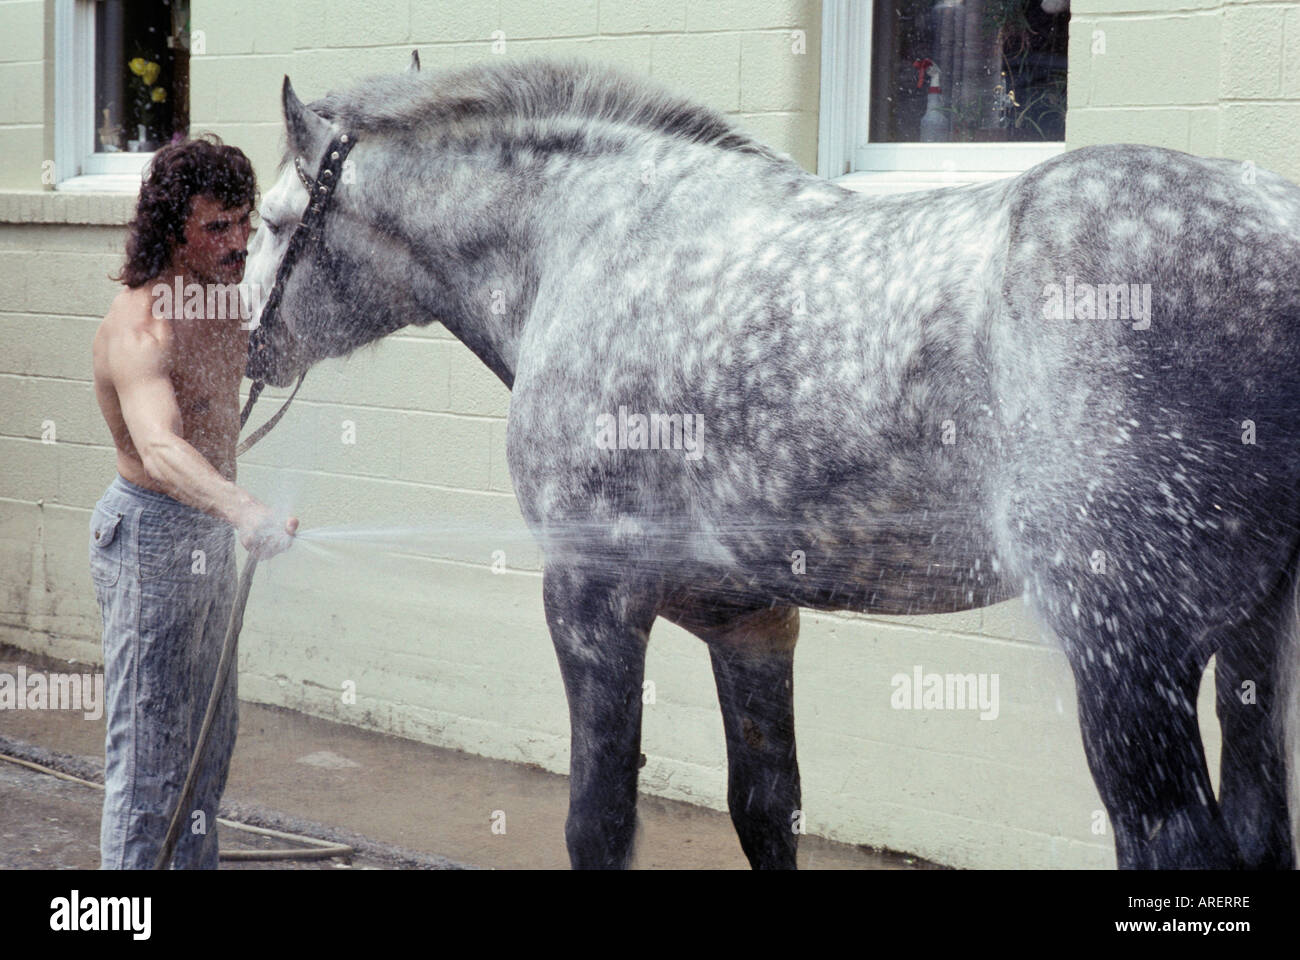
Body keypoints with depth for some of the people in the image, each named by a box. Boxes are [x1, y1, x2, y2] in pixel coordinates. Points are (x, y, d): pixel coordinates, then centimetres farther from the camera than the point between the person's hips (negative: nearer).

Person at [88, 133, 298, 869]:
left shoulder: (226, 297, 0)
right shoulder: (140, 328, -28)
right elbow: (159, 449, -47)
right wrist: (247, 512, -64)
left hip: (213, 531, 9)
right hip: (153, 536, -9)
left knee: (211, 733, 19)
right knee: (149, 747, -3)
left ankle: (196, 863, 33)